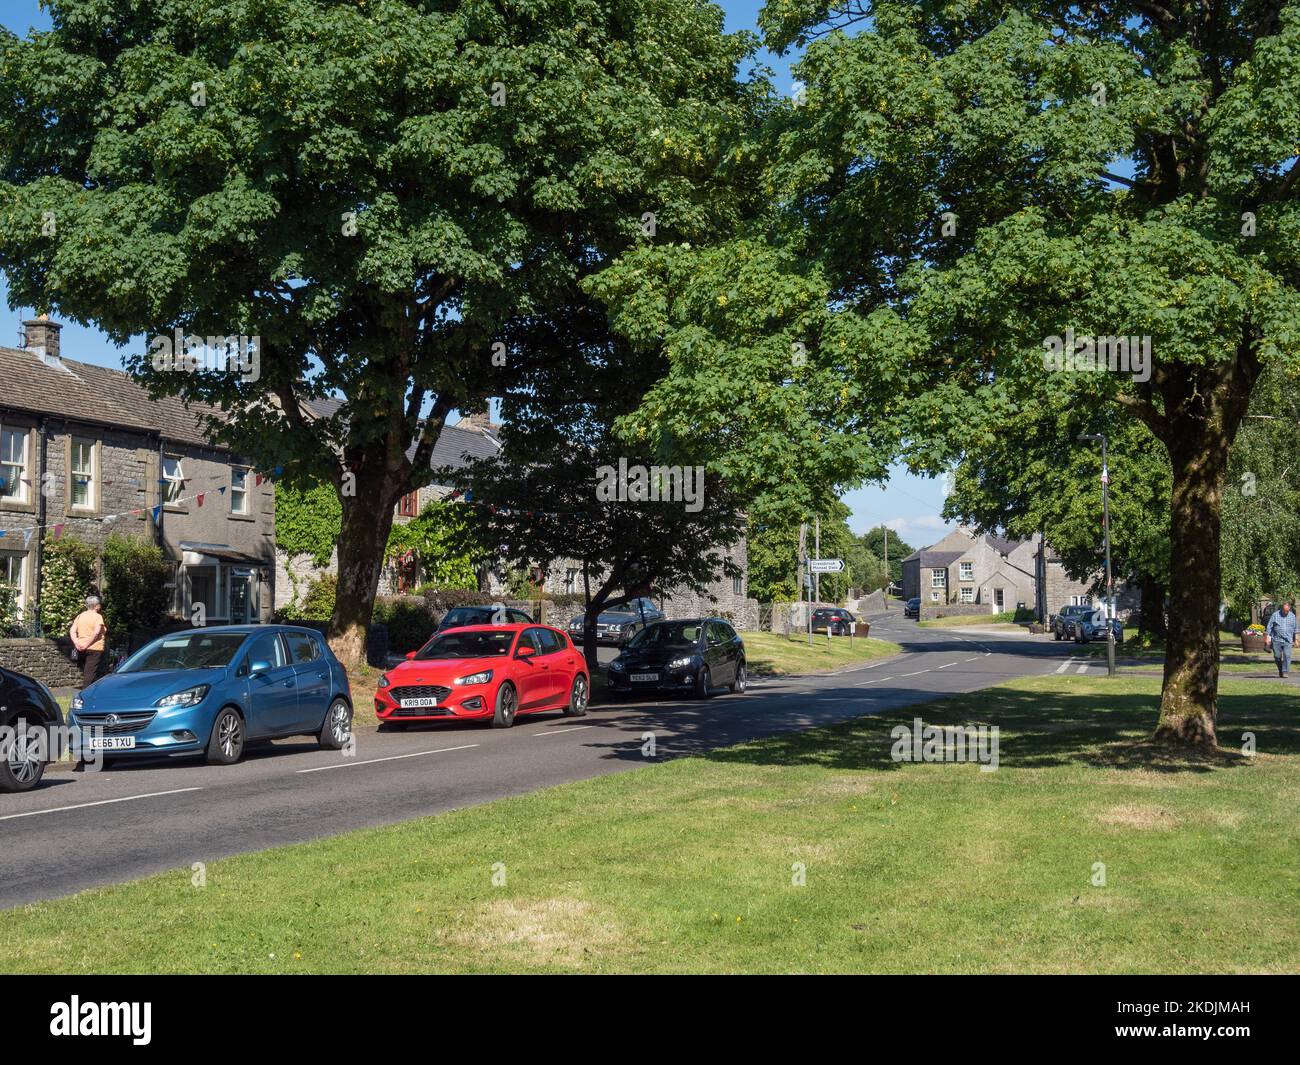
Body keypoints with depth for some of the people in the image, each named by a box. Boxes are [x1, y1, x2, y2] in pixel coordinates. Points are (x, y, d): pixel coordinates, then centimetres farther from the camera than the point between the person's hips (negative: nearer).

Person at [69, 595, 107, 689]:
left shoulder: (80, 616, 11)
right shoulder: (98, 616, -6)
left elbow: (72, 631, 2)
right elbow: (96, 632, -20)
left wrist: (76, 642, -6)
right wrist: (88, 644, -15)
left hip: (81, 649, 6)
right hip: (94, 649, -6)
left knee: (85, 673, 15)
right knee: (90, 674, -7)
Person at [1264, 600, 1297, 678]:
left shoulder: (1292, 616, 7)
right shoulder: (1275, 615, 0)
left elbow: (1294, 628, 17)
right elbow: (1269, 627, 1)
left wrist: (1295, 639, 19)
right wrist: (1267, 637, -5)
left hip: (1287, 640, 1)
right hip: (1276, 639, -1)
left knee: (1287, 656, -12)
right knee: (1277, 657, 4)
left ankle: (1285, 672, -9)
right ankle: (1280, 671, 22)